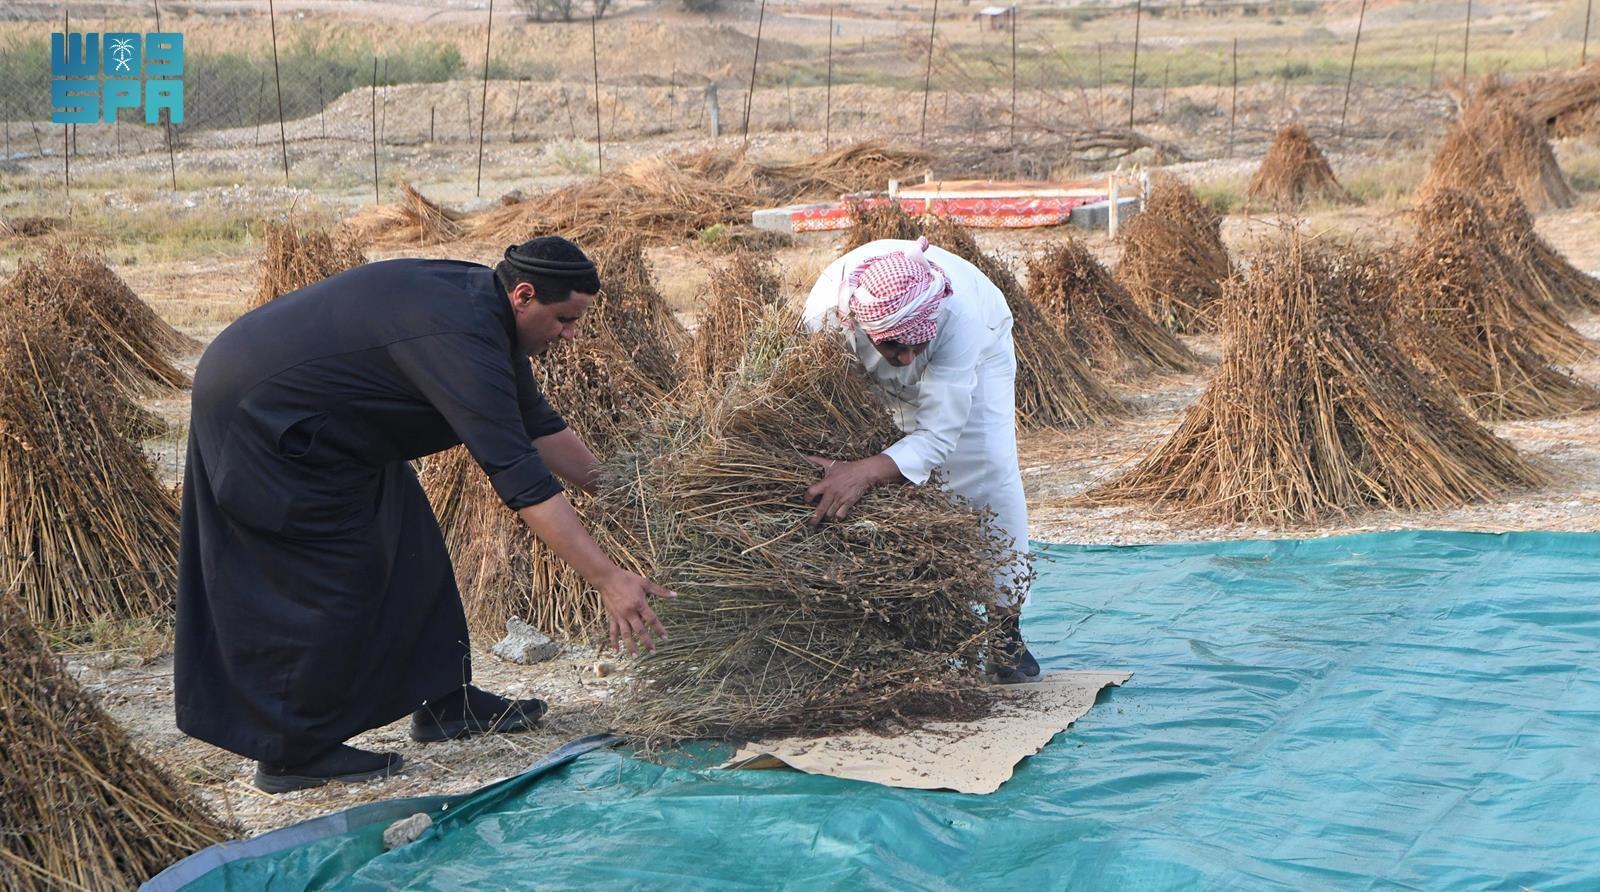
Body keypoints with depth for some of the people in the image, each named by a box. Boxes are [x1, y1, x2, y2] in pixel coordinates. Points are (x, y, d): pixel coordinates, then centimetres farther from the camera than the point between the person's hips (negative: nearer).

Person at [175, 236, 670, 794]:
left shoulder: (483, 305, 1)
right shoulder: (462, 339, -31)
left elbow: (538, 425, 12)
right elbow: (519, 478, -36)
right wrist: (608, 579, -36)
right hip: (256, 416, -11)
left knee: (409, 546, 12)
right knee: (332, 580, -8)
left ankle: (443, 703, 22)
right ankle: (293, 757, 4)